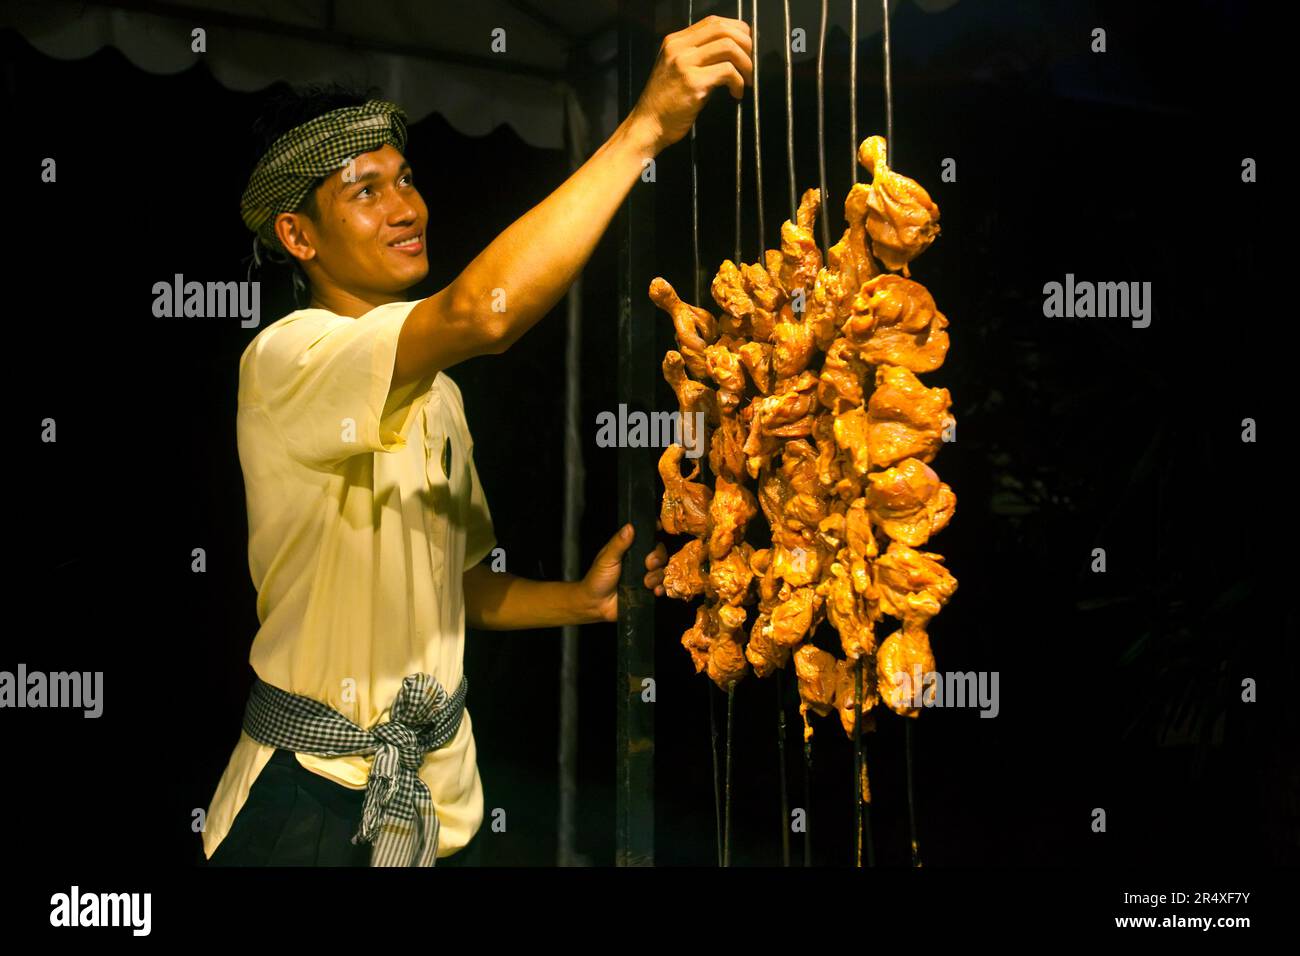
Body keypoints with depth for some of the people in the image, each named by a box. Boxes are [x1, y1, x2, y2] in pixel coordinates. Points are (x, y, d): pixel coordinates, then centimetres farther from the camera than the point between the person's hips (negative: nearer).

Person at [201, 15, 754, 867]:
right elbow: (481, 312, -36)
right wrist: (645, 126, -32)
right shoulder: (285, 358, -17)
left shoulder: (433, 388, 12)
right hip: (315, 801, -7)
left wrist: (582, 600, -3)